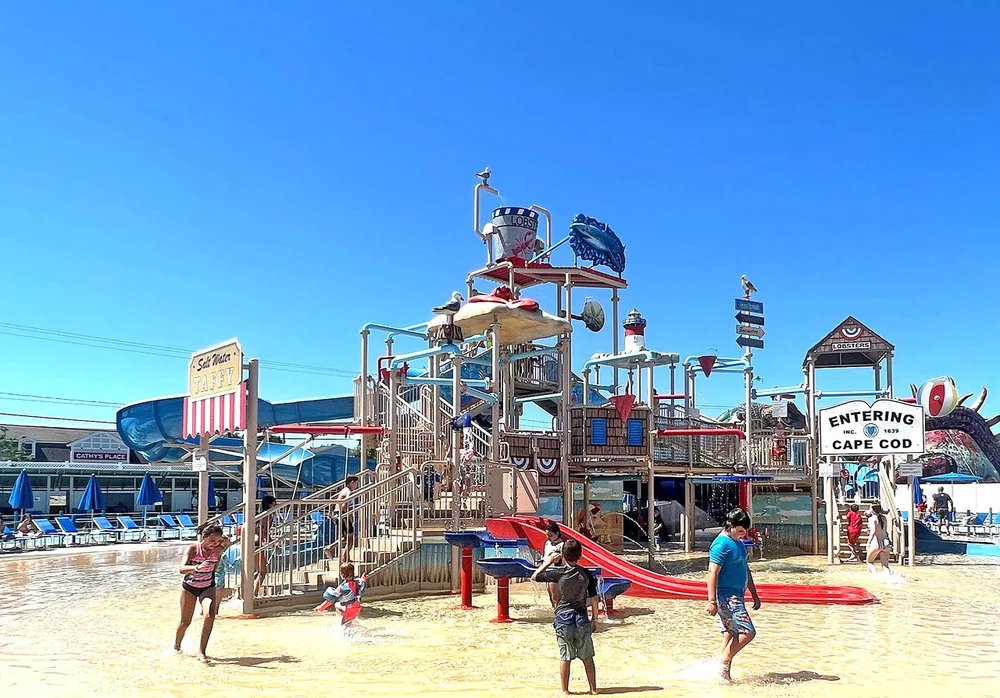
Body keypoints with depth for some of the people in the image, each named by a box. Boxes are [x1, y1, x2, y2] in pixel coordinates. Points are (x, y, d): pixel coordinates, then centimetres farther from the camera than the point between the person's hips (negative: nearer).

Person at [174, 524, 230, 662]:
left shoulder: (217, 551, -12)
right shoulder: (192, 549, -21)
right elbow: (182, 569, -34)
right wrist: (197, 568, -52)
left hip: (208, 587, 1)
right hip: (189, 587, -1)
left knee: (210, 615, -23)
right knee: (185, 621, 9)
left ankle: (202, 651, -14)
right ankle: (176, 647, 39)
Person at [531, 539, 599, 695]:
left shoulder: (558, 573, -10)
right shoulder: (586, 574, -3)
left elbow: (534, 577, 0)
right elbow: (594, 599, 2)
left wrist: (548, 562, 9)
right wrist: (594, 619, 12)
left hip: (563, 618, -2)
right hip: (581, 618, 2)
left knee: (565, 657, 5)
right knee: (587, 656, 12)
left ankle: (565, 691, 11)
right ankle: (593, 689, 18)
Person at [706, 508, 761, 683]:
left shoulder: (738, 543, 15)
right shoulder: (721, 544, -16)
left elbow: (745, 570, 23)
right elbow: (713, 573, -20)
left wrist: (754, 594, 23)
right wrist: (712, 601, -24)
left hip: (736, 596, 10)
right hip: (727, 597, -10)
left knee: (732, 634, 11)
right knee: (748, 632, -11)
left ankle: (725, 672, 17)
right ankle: (724, 662, -1)